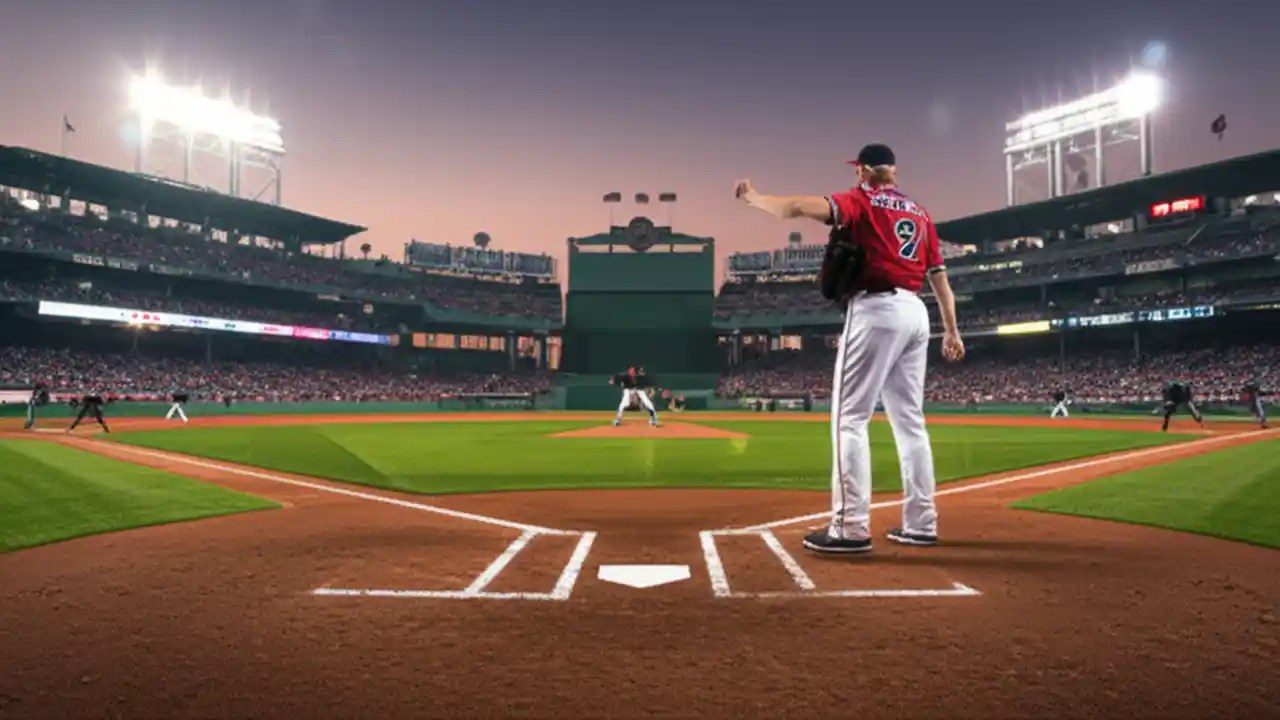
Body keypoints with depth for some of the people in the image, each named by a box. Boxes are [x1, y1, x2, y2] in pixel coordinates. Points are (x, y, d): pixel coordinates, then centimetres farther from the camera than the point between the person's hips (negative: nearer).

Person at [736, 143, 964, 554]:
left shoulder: (862, 202, 1)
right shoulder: (920, 213, 21)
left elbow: (799, 208, -14)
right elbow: (939, 277, 18)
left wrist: (754, 198, 1)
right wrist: (951, 331, 20)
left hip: (876, 310, -7)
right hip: (915, 313, 8)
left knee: (849, 419, -6)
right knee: (910, 421, 12)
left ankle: (851, 528, -10)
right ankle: (921, 524, 15)